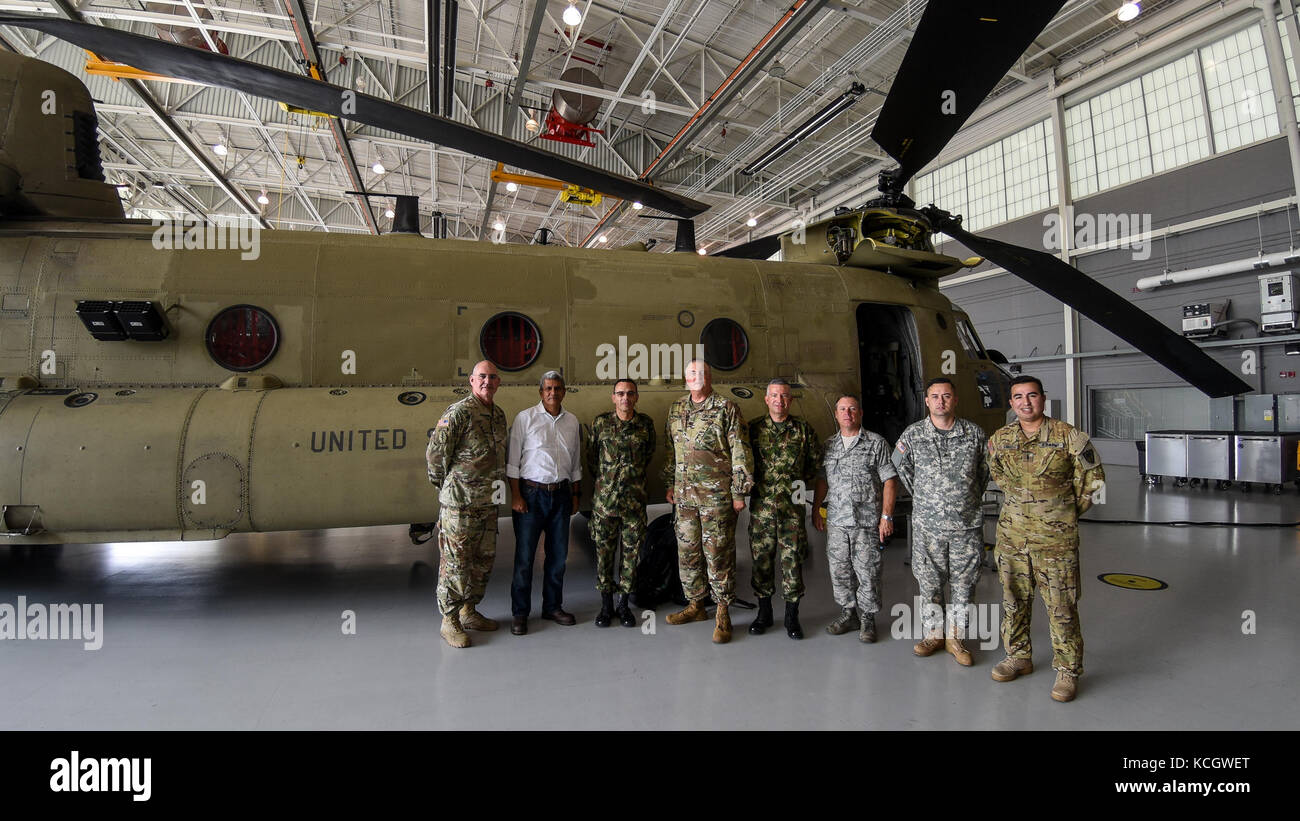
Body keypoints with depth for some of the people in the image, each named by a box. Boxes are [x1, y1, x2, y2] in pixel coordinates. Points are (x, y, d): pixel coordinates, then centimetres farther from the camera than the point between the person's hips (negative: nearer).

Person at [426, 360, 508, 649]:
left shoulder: (499, 415, 11)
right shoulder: (459, 413, -14)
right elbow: (435, 452, -12)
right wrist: (447, 486, -2)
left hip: (488, 503, 8)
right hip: (460, 504, -8)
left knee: (484, 559, 15)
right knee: (455, 562, 0)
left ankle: (469, 611, 31)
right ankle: (449, 621, 13)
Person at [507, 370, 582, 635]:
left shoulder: (572, 421, 10)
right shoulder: (526, 418, -3)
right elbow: (513, 461, -4)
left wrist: (575, 496, 15)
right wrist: (516, 496, -10)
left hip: (561, 494, 4)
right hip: (531, 492, -4)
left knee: (558, 554, 10)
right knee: (525, 556, -1)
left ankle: (552, 606, 24)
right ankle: (520, 613, 11)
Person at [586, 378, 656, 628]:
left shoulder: (646, 423, 3)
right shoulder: (601, 423, 0)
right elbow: (591, 456, 10)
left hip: (635, 499, 1)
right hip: (604, 498, -1)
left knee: (632, 552, 6)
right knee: (604, 551, 5)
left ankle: (623, 604, 20)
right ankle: (606, 605, 19)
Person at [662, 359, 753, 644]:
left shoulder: (725, 408, -4)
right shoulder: (676, 409, 13)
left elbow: (740, 452, -6)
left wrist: (739, 491, -9)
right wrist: (670, 484, 16)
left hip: (716, 493, -5)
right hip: (685, 493, 6)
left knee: (718, 552, -2)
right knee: (687, 550, 11)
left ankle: (723, 614, 10)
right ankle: (695, 605, 26)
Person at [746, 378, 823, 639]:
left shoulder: (804, 430, 5)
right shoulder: (754, 429, 5)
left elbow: (817, 461, 15)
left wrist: (804, 483, 9)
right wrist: (751, 484, 7)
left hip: (793, 507, -1)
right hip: (761, 506, 1)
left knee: (793, 559, 2)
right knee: (761, 558, 7)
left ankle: (792, 616, 15)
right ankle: (764, 612, 21)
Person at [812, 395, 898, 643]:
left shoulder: (876, 443, -1)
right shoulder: (829, 445, 12)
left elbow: (890, 481, -4)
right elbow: (823, 480, 18)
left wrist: (887, 516, -10)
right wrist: (816, 509, 12)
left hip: (867, 520, -4)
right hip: (836, 520, 4)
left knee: (867, 571, 1)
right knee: (839, 569, 9)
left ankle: (867, 618, 16)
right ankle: (848, 613, 25)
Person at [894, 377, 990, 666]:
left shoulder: (974, 433, 0)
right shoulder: (912, 434, -2)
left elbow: (984, 469, 14)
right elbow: (903, 470, 12)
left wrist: (971, 499, 14)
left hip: (968, 523, 0)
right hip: (927, 523, 0)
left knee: (963, 583, 8)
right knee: (929, 582, 8)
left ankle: (955, 637, 23)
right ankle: (933, 634, 25)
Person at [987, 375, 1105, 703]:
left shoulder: (1067, 436, -7)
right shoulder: (1000, 440, 3)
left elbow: (1093, 477, 3)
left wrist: (1070, 510, 7)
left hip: (1056, 537, -4)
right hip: (1011, 534, 4)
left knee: (1061, 605, 2)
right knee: (1014, 600, 13)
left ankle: (1068, 670, 16)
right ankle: (1019, 657, 30)